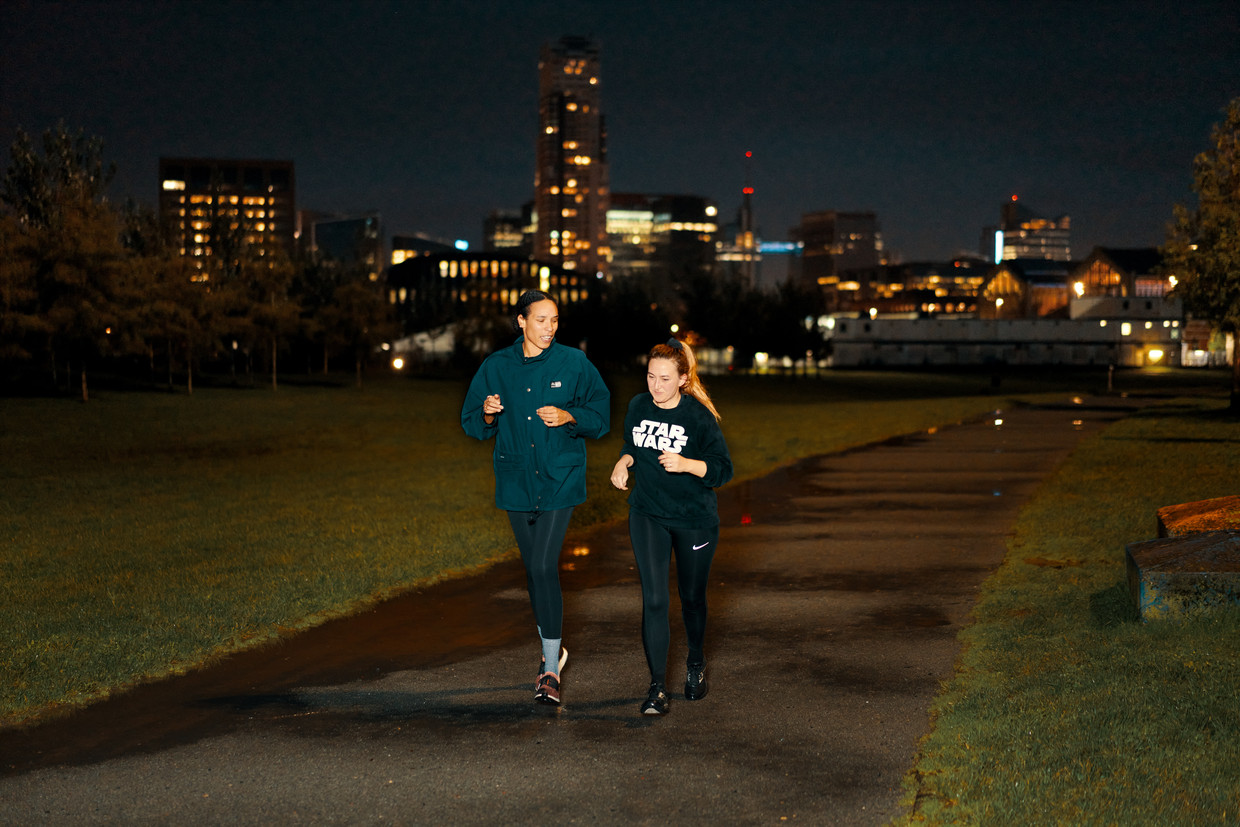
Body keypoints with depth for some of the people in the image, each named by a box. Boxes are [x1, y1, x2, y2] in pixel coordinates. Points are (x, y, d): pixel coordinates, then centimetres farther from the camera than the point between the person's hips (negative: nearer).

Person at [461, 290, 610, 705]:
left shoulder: (573, 363, -3)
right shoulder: (497, 366, 2)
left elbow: (601, 414, 1)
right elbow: (472, 423, 6)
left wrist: (568, 417, -16)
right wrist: (488, 414, -15)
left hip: (560, 480, -3)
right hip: (516, 481, 3)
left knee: (545, 567, -14)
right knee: (533, 569, 14)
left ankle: (551, 669, -7)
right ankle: (553, 647, 34)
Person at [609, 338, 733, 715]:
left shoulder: (699, 416, -14)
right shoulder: (638, 406, -2)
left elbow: (723, 469, -12)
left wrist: (686, 464, -28)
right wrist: (624, 462, -5)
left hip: (695, 518, -2)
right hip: (648, 515, 2)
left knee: (692, 597, 15)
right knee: (654, 599, -9)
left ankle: (696, 661, 42)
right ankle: (657, 687, -4)